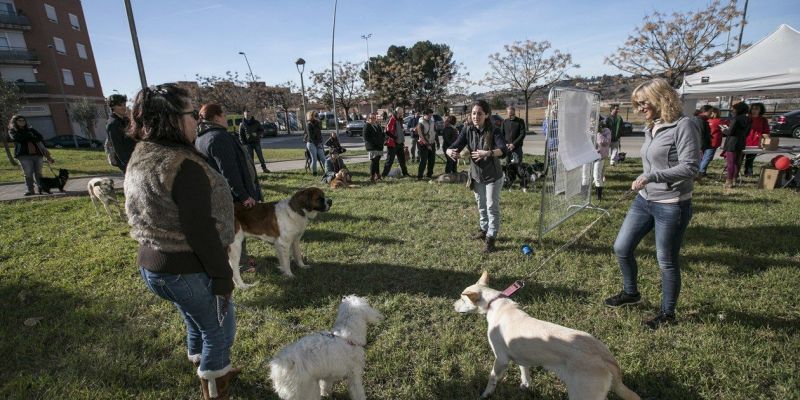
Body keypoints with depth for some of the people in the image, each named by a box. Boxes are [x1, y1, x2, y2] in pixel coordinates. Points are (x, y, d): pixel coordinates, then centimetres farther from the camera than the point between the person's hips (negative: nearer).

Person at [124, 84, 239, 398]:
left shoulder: (139, 159, 4)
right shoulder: (184, 165, -25)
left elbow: (153, 218, 13)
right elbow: (202, 232, -27)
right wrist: (222, 277, -17)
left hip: (152, 264, 9)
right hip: (189, 271, -9)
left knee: (196, 322, 28)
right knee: (219, 330, 14)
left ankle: (209, 371, 50)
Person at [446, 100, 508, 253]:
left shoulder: (494, 131, -23)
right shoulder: (467, 130, -11)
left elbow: (504, 150, -38)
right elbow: (454, 147, -16)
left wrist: (487, 153, -57)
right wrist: (451, 152, -41)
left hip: (493, 176, -4)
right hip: (476, 176, 5)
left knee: (492, 207, 0)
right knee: (481, 206, 20)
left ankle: (491, 239, 10)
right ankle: (483, 230, 40)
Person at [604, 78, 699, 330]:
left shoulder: (683, 126, -15)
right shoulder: (651, 129, 8)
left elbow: (690, 167, -20)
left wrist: (651, 176, -24)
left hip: (671, 206, -7)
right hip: (643, 200, 8)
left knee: (667, 262, 7)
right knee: (621, 248, 11)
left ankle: (668, 313, 28)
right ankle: (630, 293, 35)